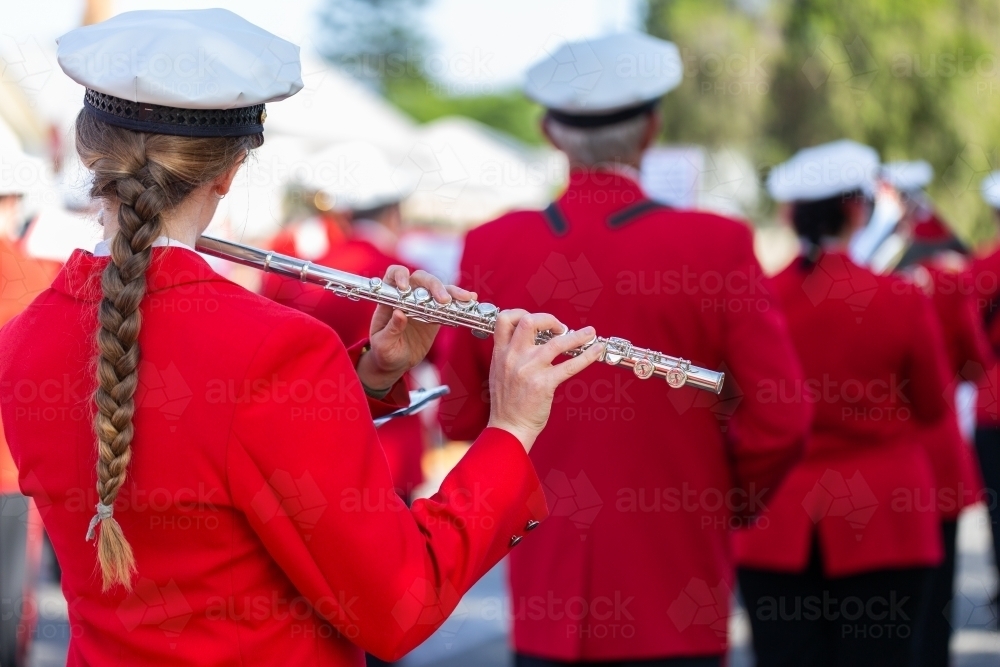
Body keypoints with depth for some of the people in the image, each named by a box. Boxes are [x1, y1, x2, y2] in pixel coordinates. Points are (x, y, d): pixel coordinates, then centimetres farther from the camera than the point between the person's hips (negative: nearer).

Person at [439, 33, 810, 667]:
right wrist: (732, 501, 8)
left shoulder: (492, 247, -3)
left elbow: (460, 417, 5)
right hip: (675, 601, -3)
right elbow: (781, 422, -10)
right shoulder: (717, 244, -12)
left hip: (546, 594, 3)